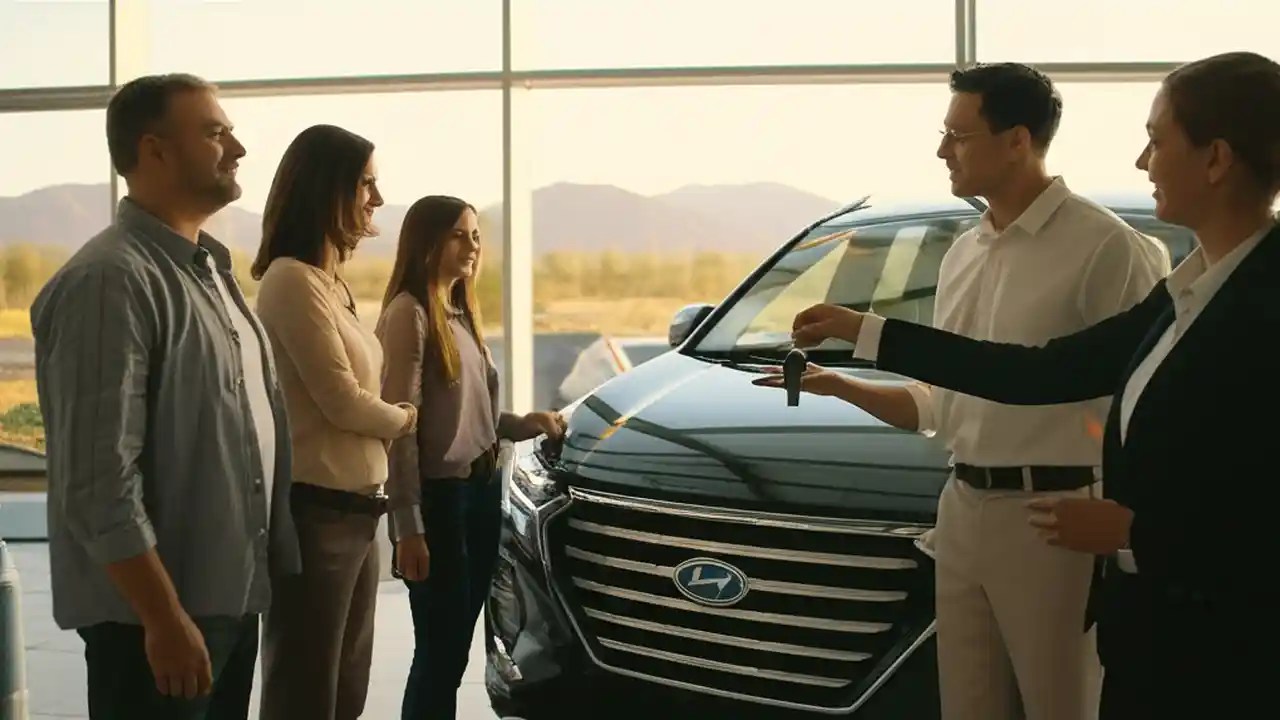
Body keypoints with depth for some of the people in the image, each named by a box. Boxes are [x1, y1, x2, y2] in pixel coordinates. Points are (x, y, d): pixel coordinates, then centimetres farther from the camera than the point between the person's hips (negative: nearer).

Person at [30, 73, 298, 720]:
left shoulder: (210, 269, 13)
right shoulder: (111, 280, -17)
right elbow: (99, 483, -22)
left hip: (231, 597, 9)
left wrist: (263, 569, 15)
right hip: (154, 614, -9)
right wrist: (165, 618, -21)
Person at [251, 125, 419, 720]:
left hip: (354, 510, 10)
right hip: (316, 512, -10)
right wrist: (405, 418, 2)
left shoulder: (330, 282, 15)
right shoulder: (292, 279, -15)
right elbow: (342, 403, -16)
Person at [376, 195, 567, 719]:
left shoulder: (462, 312, 15)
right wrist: (407, 525, -19)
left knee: (456, 647, 12)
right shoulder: (409, 313, -11)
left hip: (481, 489, 8)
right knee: (440, 649, -3)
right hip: (438, 495, -8)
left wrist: (529, 424, 5)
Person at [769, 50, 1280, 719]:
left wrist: (1133, 531, -17)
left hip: (1220, 652, -8)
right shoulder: (1187, 290, 8)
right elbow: (1047, 372, 11)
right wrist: (862, 330, 12)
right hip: (1145, 631, 8)